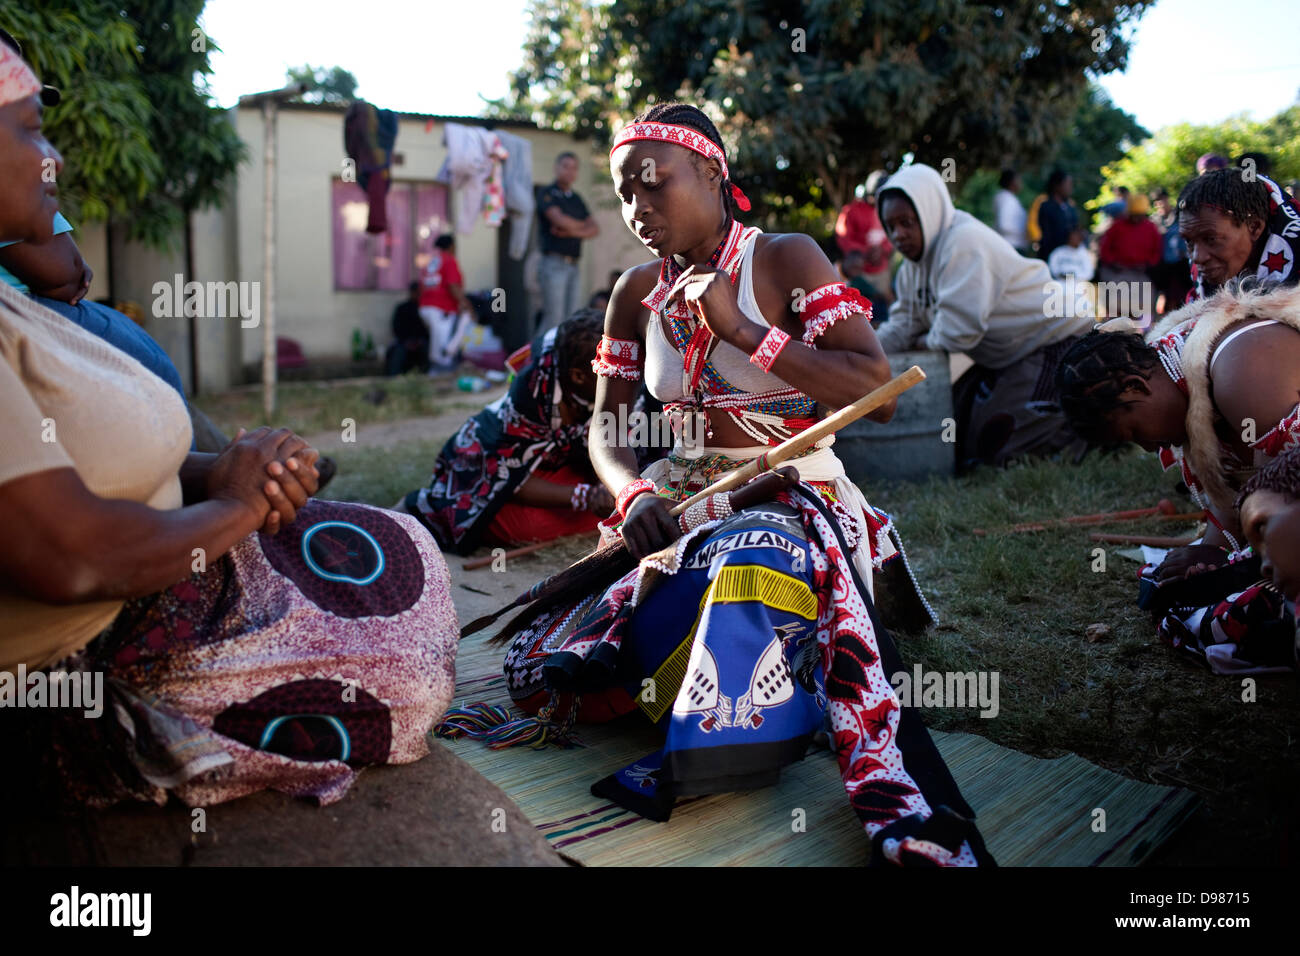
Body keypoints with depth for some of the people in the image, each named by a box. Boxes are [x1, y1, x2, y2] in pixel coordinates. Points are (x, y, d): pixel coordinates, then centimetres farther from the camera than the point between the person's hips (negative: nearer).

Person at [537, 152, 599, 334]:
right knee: (554, 318, -12)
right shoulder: (547, 194, -1)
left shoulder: (577, 199, 19)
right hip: (554, 263, -7)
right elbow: (560, 220, -17)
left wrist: (574, 231, -8)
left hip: (573, 265, 7)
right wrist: (582, 225, 2)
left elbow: (595, 229, 11)